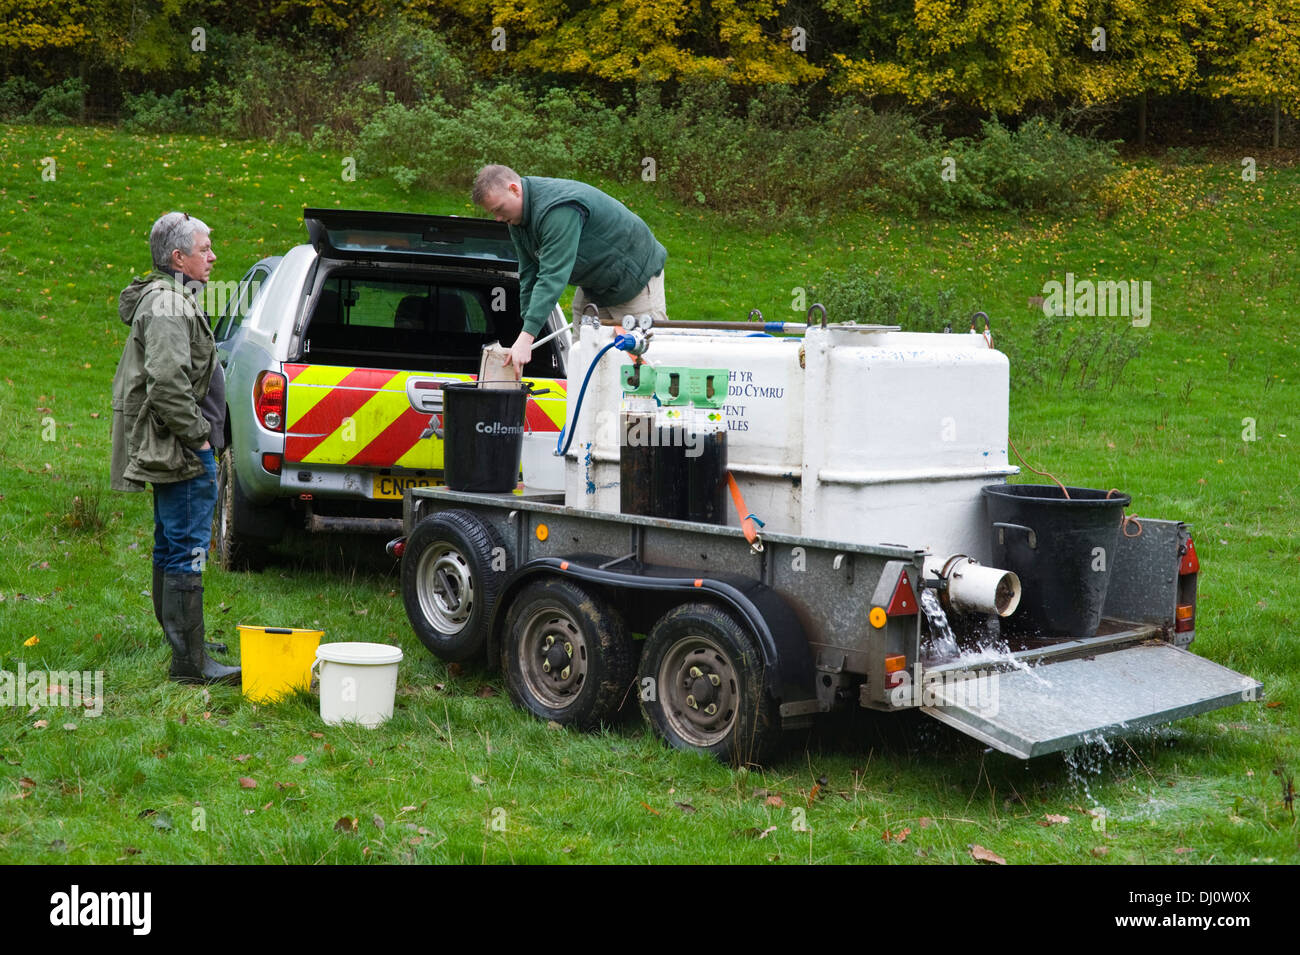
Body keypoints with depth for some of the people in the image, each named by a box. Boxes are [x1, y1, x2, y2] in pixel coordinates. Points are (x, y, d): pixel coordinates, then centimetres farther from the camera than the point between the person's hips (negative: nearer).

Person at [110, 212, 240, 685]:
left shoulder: (169, 299, 18)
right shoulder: (168, 305, -18)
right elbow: (167, 384, -28)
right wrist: (197, 435, -19)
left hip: (174, 450, 11)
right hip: (183, 452, -11)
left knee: (170, 549, 19)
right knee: (187, 552, -8)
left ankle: (179, 639, 32)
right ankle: (190, 662, -4)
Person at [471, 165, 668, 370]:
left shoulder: (559, 211, -34)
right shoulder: (516, 217, -3)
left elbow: (553, 277, -39)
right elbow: (528, 274, 0)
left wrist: (527, 337, -42)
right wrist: (526, 330, -8)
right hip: (592, 285, 9)